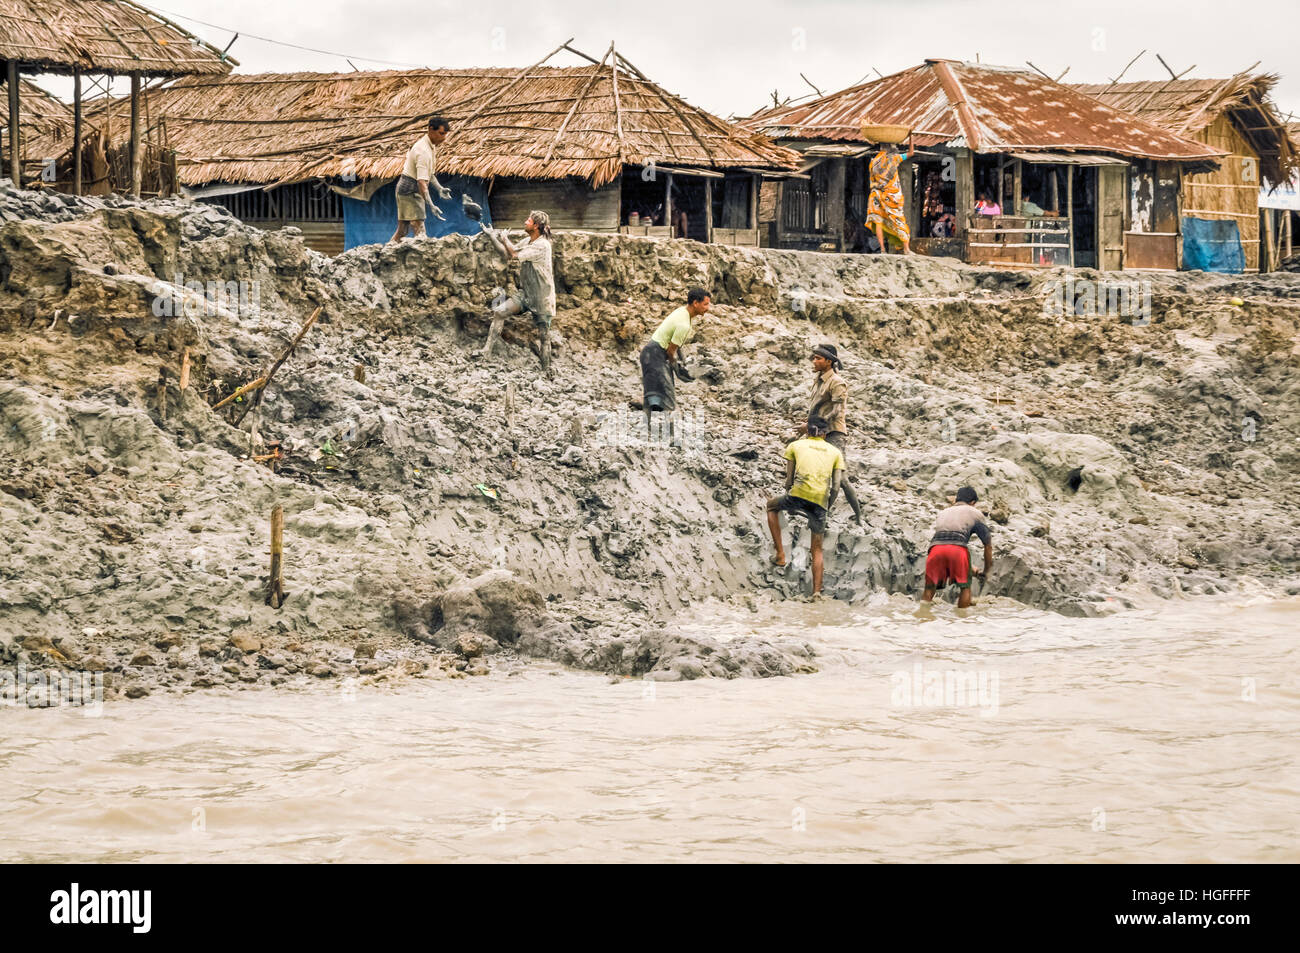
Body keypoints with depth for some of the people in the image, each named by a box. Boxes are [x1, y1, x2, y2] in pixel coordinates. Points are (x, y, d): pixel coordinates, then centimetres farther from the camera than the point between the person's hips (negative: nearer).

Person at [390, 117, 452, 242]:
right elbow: (421, 181, -31)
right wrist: (430, 205, -37)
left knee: (402, 230, 10)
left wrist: (439, 188, 17)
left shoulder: (431, 146, 9)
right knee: (419, 230, -15)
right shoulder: (423, 151, -24)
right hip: (410, 190, -10)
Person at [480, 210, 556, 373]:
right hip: (525, 294, 8)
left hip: (541, 297, -8)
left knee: (543, 335, -2)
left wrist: (505, 240, -5)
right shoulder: (528, 242, 9)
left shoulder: (542, 245, -19)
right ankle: (487, 352, -8)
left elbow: (514, 254, -21)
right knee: (499, 312, -8)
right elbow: (507, 254, 16)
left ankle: (546, 371, 8)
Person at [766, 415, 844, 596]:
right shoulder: (835, 452, 19)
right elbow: (836, 487, 10)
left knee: (772, 506, 30)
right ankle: (816, 591, 7)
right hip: (821, 502, 2)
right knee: (817, 549, 16)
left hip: (799, 495, -2)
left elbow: (789, 479, 15)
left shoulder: (796, 446, 16)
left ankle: (780, 555, 22)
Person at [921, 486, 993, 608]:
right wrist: (985, 572, 33)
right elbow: (988, 544, 21)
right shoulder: (975, 513, 24)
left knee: (929, 588, 14)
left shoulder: (944, 513, 37)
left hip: (935, 548, 3)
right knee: (965, 587, 14)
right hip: (957, 548, -3)